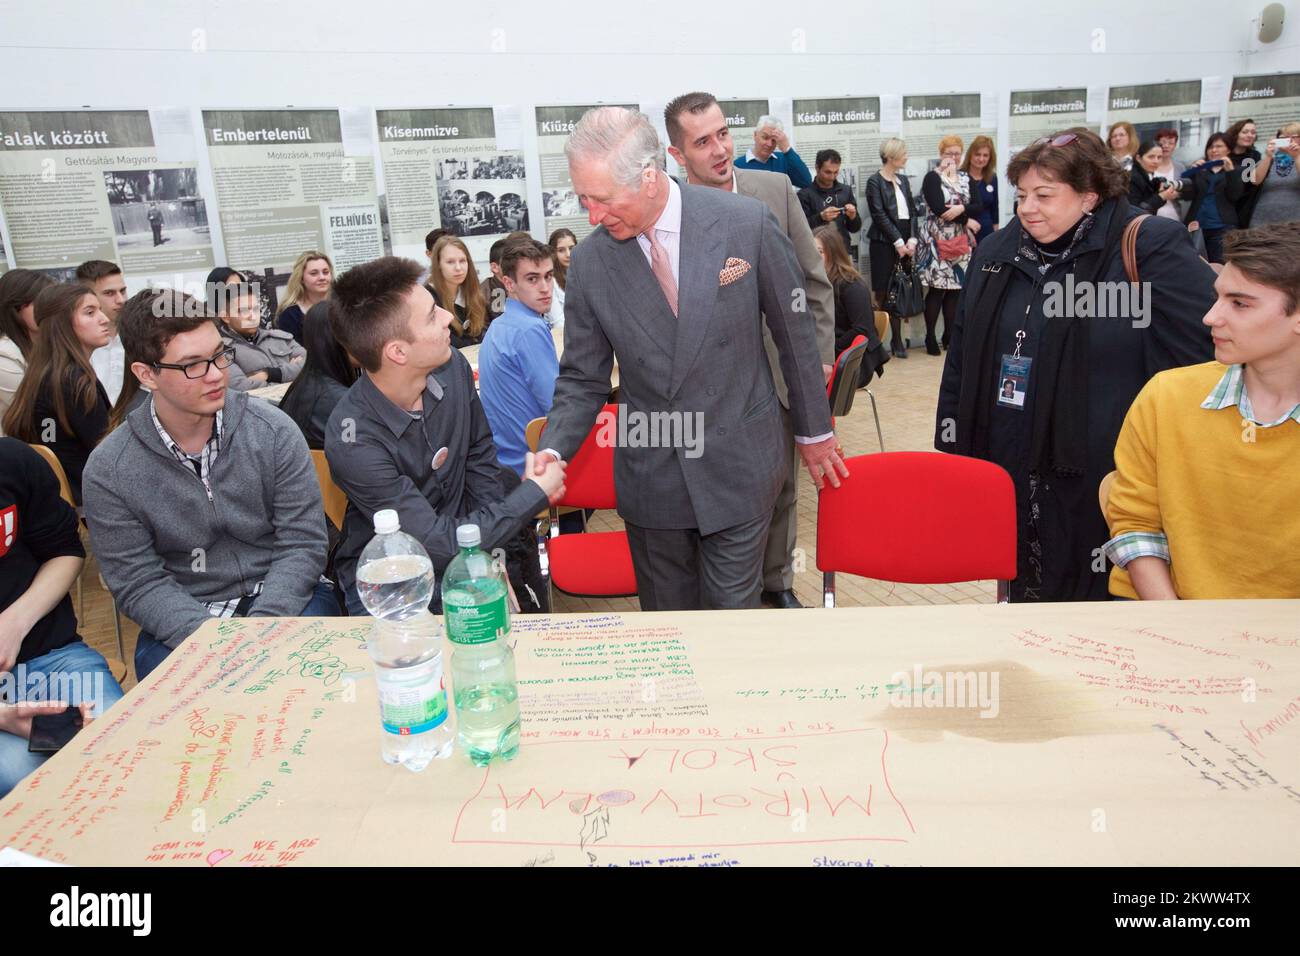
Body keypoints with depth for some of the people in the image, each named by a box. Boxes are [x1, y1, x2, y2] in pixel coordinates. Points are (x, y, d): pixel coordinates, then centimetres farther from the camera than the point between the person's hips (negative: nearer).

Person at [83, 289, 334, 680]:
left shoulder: (273, 430, -7)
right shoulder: (109, 470, -6)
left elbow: (302, 544, -7)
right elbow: (138, 582, -4)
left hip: (283, 596, 0)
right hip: (183, 620, 1)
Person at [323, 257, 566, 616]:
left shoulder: (452, 367, -10)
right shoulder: (352, 441, -27)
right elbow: (440, 546, -23)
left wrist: (493, 556, -2)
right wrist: (536, 491, -16)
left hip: (463, 549, 4)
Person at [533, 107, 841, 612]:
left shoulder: (747, 223, -11)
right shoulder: (589, 262, -5)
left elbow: (795, 332, 0)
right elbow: (582, 379, 3)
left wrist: (814, 431, 8)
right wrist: (554, 449, -14)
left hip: (738, 467, -2)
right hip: (649, 476, 2)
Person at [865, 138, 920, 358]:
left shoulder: (903, 180, 16)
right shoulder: (875, 181, -3)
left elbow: (913, 211, 14)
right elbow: (880, 215, -10)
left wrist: (912, 240, 1)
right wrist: (898, 242, -11)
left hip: (905, 243, 6)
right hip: (884, 243, -6)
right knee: (884, 292, -5)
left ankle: (897, 340, 11)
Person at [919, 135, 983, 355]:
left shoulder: (966, 179, 15)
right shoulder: (932, 178, -2)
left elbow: (979, 206, 4)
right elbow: (938, 208, -15)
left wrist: (961, 209, -16)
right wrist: (967, 221, -9)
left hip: (961, 242, 5)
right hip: (938, 241, -5)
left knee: (956, 288, 6)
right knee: (937, 289, -6)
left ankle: (950, 335, 14)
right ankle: (930, 337, 0)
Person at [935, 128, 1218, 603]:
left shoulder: (1149, 248, -8)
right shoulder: (997, 252, 10)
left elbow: (1218, 339, -8)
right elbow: (962, 354, 16)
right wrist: (952, 442, 13)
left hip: (1096, 470, -5)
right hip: (1003, 463, 5)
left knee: (1087, 590, 4)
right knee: (1020, 584, 16)